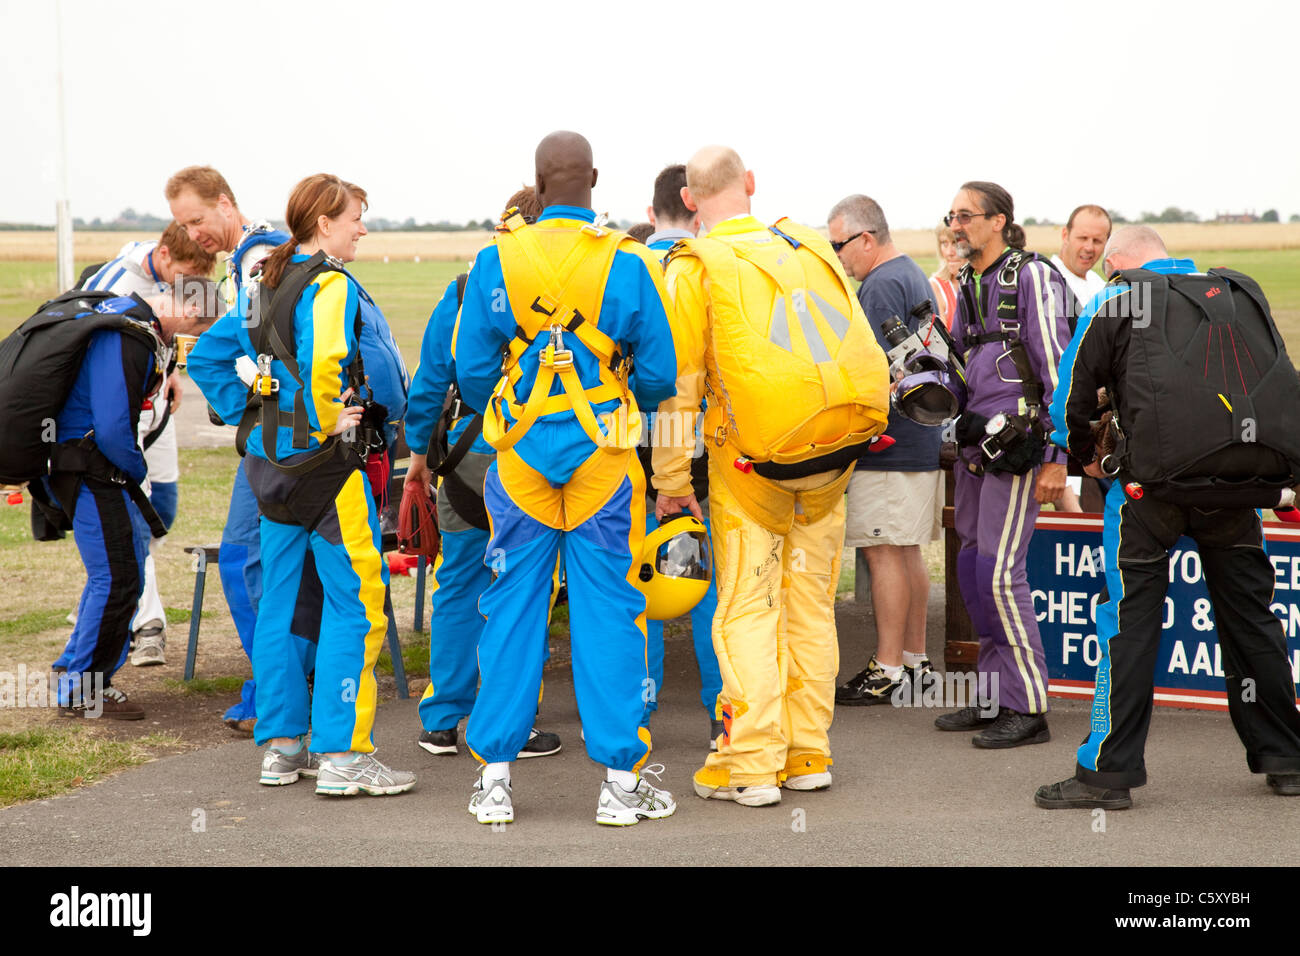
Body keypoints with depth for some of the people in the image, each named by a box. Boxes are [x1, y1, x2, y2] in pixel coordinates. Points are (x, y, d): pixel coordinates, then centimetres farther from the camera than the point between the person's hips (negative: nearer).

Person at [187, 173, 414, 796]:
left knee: (281, 601, 13)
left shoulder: (264, 284, 13)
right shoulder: (333, 285, -13)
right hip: (326, 464, -9)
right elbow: (321, 360, -31)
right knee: (354, 606, -4)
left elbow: (207, 358, 17)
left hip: (270, 458, 9)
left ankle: (281, 746, 19)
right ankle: (341, 755, -4)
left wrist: (248, 417, 13)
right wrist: (331, 423, -18)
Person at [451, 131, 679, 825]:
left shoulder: (496, 260, -2)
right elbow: (660, 375, -3)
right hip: (604, 455, -1)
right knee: (608, 611, 4)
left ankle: (494, 777, 11)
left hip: (519, 456, 1)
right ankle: (620, 780, 8)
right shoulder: (629, 264, -6)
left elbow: (471, 369, 1)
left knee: (512, 609, 8)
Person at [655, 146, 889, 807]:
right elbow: (858, 349, 14)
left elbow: (677, 385, -6)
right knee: (811, 604, 13)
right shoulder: (810, 246, 8)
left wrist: (672, 481, 0)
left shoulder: (695, 268, -6)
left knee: (747, 610, 2)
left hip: (753, 455, -4)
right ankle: (808, 755, 18)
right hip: (834, 454, 4)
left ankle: (750, 765, 0)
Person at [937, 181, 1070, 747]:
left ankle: (1028, 708, -5)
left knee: (999, 572, -12)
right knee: (972, 568, 9)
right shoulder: (969, 286, 16)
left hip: (1019, 442, -9)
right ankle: (995, 696, 18)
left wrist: (1057, 458, -16)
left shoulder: (1033, 277, -9)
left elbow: (1059, 370, -12)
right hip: (976, 445, 9)